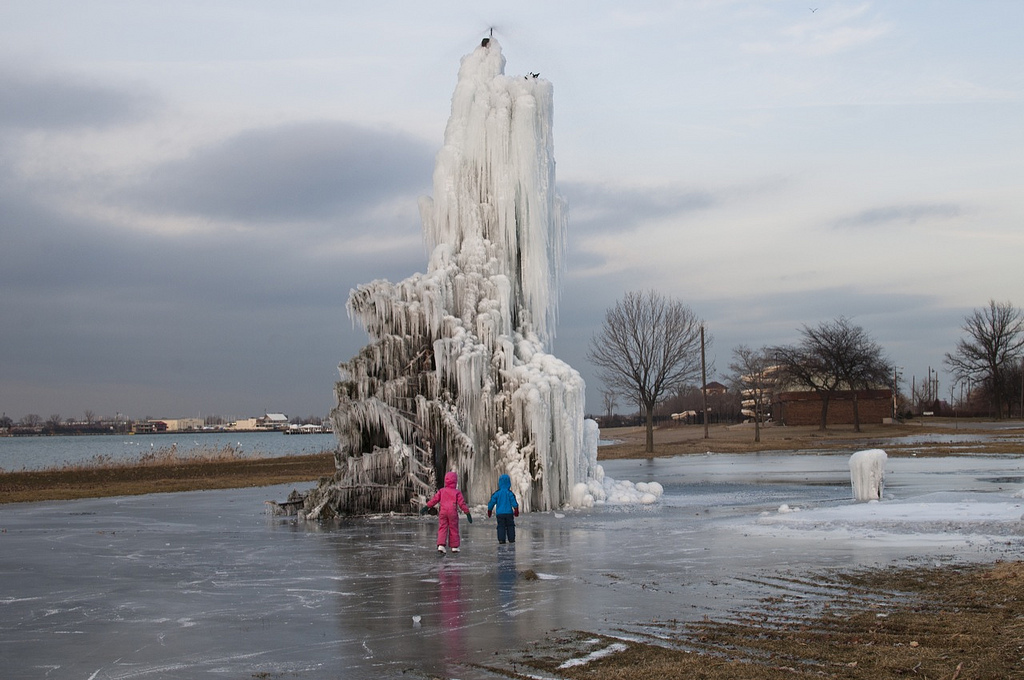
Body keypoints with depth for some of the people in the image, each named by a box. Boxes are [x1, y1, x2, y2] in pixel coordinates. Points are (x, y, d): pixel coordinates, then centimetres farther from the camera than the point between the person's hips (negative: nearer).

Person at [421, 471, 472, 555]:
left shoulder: (441, 491, 9)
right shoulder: (457, 492, 2)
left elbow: (434, 499, 6)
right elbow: (462, 503, -2)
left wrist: (426, 507, 10)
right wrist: (467, 512, 1)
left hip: (442, 512, 2)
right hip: (453, 512, -2)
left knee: (442, 529, 1)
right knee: (453, 529, 7)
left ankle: (441, 545, -14)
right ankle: (454, 547, 13)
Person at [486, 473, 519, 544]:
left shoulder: (497, 493, -1)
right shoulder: (509, 493, -5)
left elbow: (492, 503, 3)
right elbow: (514, 502, -10)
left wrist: (489, 511, 15)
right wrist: (516, 510, -4)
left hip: (500, 513, 1)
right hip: (509, 513, -1)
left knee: (501, 526, 4)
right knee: (510, 526, 10)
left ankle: (501, 539, -6)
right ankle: (511, 539, 10)